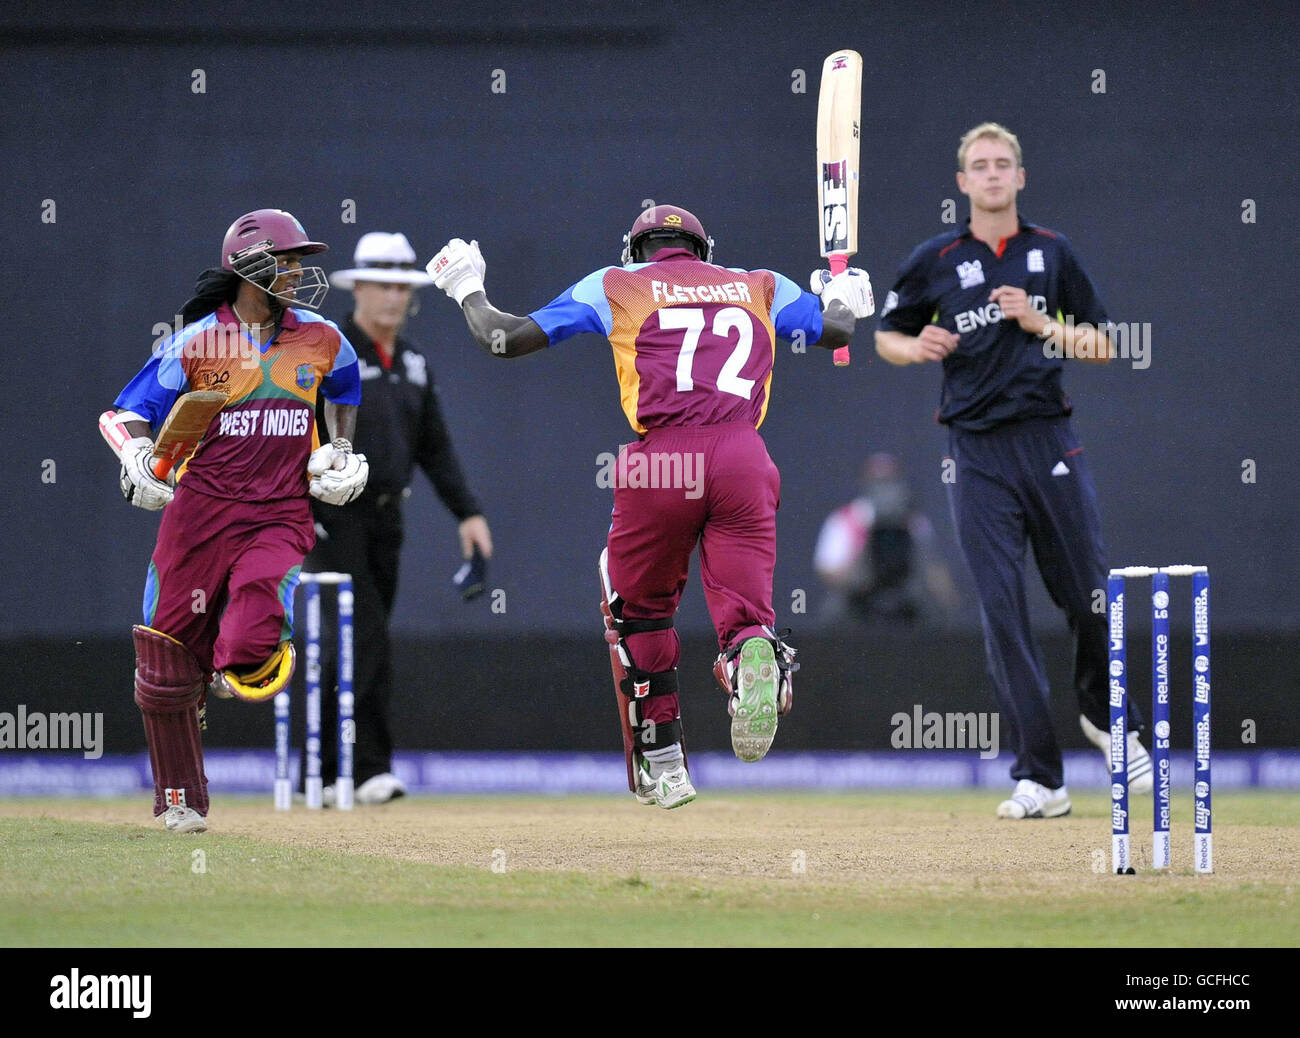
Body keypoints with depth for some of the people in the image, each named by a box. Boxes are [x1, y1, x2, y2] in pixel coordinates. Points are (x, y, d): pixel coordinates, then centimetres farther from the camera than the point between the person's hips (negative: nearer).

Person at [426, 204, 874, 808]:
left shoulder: (614, 286, 18)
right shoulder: (760, 286, 24)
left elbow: (504, 339, 16)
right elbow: (839, 329, 37)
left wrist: (465, 288, 36)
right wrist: (845, 298, 61)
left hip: (660, 462, -1)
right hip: (744, 459, 1)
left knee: (639, 605, 22)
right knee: (741, 608, 3)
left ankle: (661, 765, 21)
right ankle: (756, 659, -36)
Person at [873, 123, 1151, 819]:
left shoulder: (1052, 253, 9)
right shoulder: (934, 261, 6)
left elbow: (1101, 345, 11)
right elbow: (887, 337, 16)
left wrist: (1042, 325, -6)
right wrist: (918, 349, -6)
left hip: (1051, 446, 1)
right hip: (979, 455, -1)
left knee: (1089, 597, 4)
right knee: (1003, 611, -6)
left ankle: (1104, 715, 36)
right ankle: (1039, 779, -5)